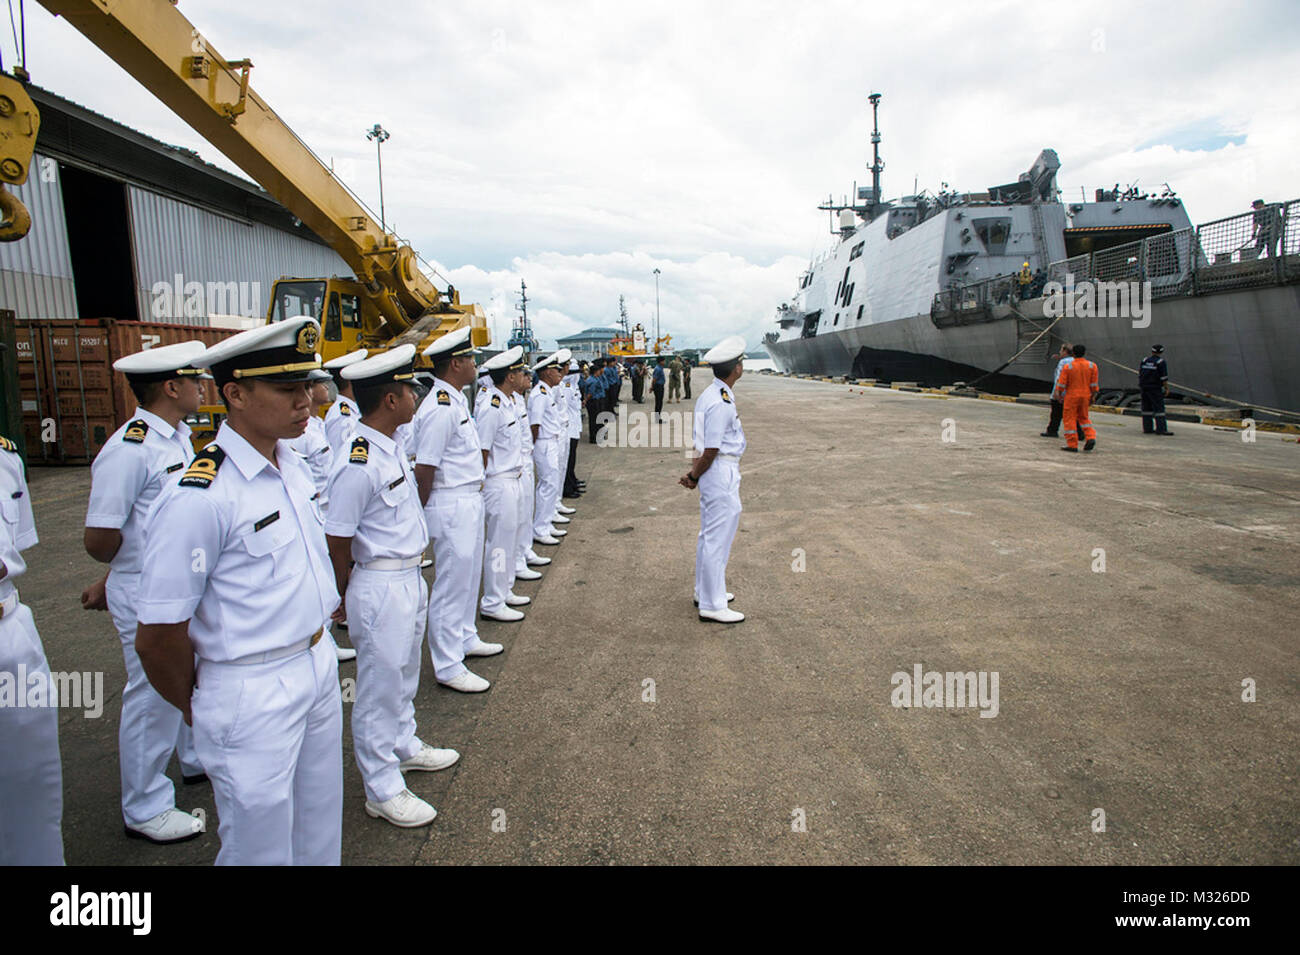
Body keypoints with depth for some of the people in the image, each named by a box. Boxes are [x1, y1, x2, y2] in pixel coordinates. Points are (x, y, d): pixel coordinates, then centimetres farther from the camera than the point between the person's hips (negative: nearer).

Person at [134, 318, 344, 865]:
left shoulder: (294, 467, 2)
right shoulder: (200, 497, -24)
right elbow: (156, 639, -19)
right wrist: (195, 707, -2)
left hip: (319, 666, 7)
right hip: (251, 695, -7)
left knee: (320, 830, 22)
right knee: (262, 846, 13)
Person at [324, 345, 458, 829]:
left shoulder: (392, 445, 4)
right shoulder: (359, 464, -26)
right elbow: (336, 539, -19)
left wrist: (412, 570, 16)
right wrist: (348, 596, -5)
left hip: (409, 577, 9)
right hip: (381, 585, -9)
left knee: (404, 671, 25)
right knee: (380, 683, 5)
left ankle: (404, 745, 47)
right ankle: (382, 789, 20)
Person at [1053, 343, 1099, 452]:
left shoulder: (1067, 367, -9)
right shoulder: (1092, 366, 1)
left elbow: (1061, 384, -8)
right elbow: (1094, 384, 3)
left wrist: (1059, 395, 5)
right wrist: (1092, 396, 11)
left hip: (1071, 396, -4)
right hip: (1085, 395, 4)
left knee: (1070, 419, 2)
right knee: (1083, 417, 19)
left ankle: (1072, 444, -1)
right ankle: (1091, 437, 1)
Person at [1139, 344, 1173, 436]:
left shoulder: (1144, 360, 10)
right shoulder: (1161, 362, -7)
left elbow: (1140, 374, 13)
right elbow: (1164, 377, -11)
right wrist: (1167, 388, -4)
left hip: (1144, 387, 6)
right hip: (1155, 388, -6)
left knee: (1147, 408, 9)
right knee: (1159, 408, -5)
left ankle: (1147, 428, 9)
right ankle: (1161, 429, -9)